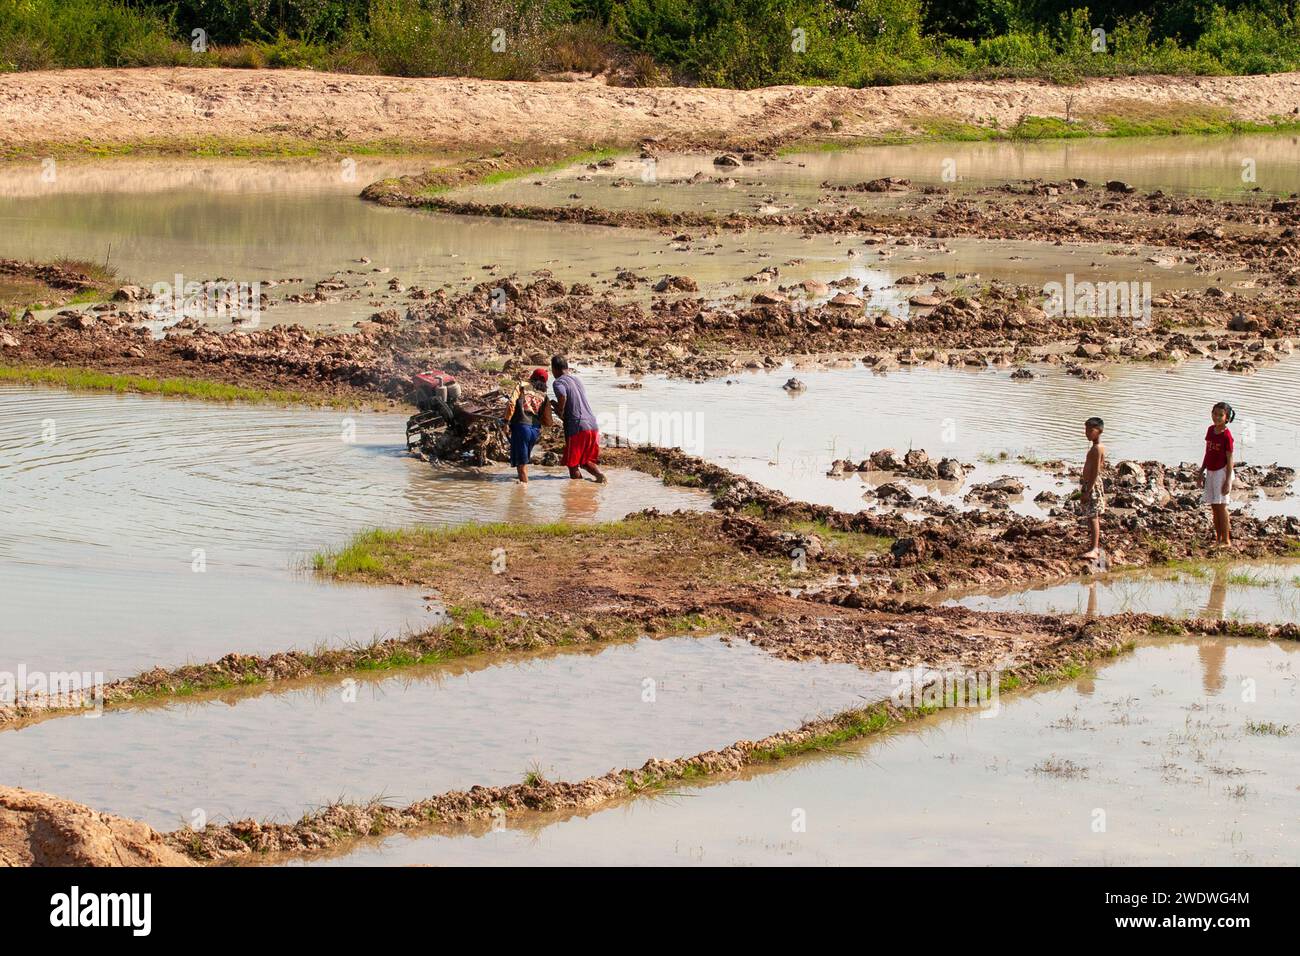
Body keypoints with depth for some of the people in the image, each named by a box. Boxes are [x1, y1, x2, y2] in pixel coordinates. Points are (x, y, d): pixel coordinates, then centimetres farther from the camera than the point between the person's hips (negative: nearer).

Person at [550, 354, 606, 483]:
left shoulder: (559, 382, -5)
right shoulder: (577, 379, 18)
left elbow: (562, 396, -27)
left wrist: (560, 413, -10)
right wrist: (558, 406, 28)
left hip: (577, 427, -7)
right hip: (592, 425, 7)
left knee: (573, 465, 4)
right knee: (585, 461, 18)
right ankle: (599, 473, -6)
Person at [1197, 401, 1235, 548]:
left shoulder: (1227, 436, -15)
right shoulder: (1210, 430, 7)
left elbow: (1229, 460, -14)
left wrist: (1228, 481, -17)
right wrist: (1201, 472, 18)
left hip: (1222, 472, -7)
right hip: (1210, 472, 7)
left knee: (1221, 506, -6)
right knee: (1214, 507, 10)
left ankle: (1226, 540, -1)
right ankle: (1218, 538, 17)